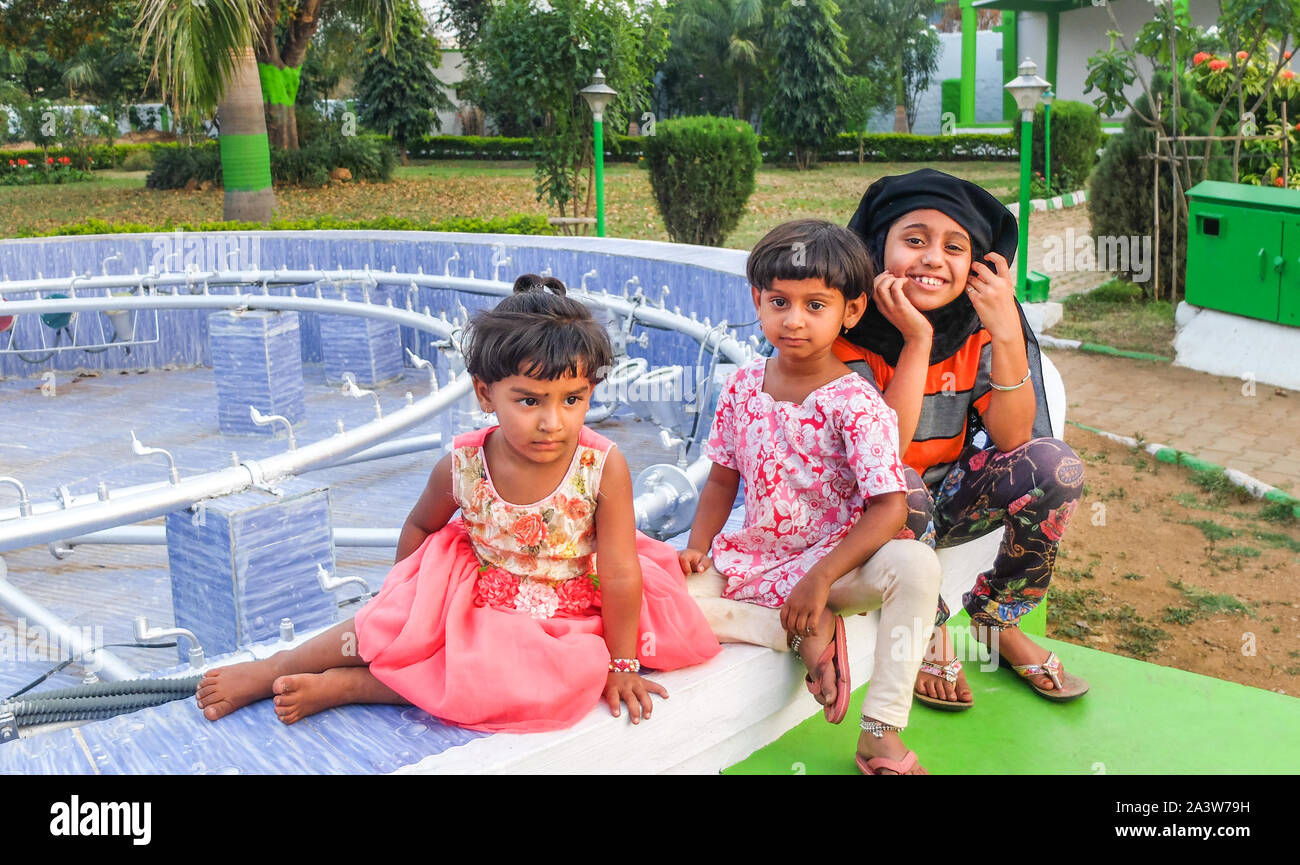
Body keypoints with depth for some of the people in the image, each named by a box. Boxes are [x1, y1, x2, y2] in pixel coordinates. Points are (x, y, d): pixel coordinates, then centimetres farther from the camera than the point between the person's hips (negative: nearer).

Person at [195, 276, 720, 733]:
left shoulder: (604, 467, -24)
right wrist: (406, 599, 9)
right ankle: (277, 668, 4)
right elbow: (420, 526, 5)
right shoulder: (462, 467, -18)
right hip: (470, 598, 1)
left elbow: (621, 576, -18)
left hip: (560, 621, -1)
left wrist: (622, 665, -12)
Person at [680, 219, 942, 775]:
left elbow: (889, 508, -20)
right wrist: (698, 546, -3)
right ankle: (807, 633, -12)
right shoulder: (743, 387, 1)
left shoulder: (857, 404, -15)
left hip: (836, 561, -4)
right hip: (756, 557, 4)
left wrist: (821, 578, -26)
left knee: (916, 564, -35)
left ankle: (881, 733, -24)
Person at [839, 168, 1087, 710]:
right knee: (899, 492, -36)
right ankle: (929, 634, -5)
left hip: (950, 493, 4)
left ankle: (997, 619, 5)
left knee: (1055, 467, -20)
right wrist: (917, 341, -35)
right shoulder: (849, 328, -22)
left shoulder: (981, 320, -11)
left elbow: (1011, 439, -18)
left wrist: (1007, 336, -30)